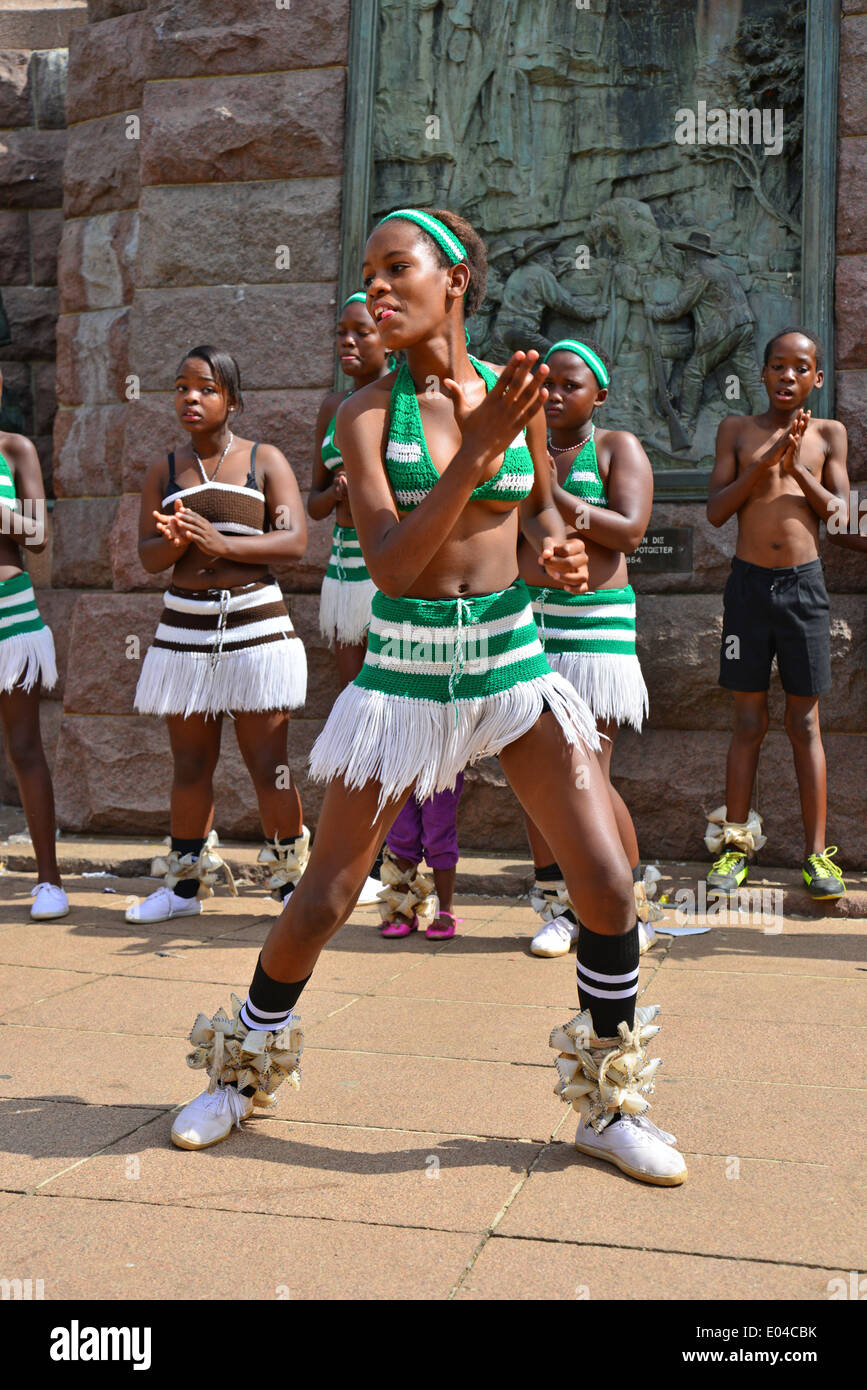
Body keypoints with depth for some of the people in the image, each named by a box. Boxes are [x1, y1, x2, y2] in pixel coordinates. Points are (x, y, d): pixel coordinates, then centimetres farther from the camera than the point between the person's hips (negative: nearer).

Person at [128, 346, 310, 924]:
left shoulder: (265, 460, 3)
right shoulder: (164, 471, 12)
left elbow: (295, 540, -7)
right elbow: (148, 556, 7)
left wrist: (220, 542, -19)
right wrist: (175, 541, -16)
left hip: (256, 621, -3)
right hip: (185, 626, 3)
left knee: (268, 762, -2)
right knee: (190, 762, 9)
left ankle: (293, 878, 11)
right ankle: (187, 883, 21)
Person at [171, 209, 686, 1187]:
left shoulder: (515, 392, 3)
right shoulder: (367, 413, -5)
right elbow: (390, 563, -17)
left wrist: (555, 546, -4)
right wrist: (476, 453, -28)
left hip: (513, 660, 2)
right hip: (405, 672, -2)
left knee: (607, 887, -4)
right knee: (323, 898, 5)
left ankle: (608, 1107, 17)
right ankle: (241, 1073, 30)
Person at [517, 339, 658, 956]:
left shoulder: (619, 448, 3)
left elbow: (629, 531, -12)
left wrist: (553, 495, -15)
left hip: (596, 621, -5)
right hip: (528, 616, 5)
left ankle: (635, 910, 10)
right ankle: (558, 906, 15)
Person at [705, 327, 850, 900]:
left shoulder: (828, 434, 8)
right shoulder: (737, 431, 7)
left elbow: (839, 511, 0)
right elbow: (716, 511, -2)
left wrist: (796, 467, -14)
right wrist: (767, 458, -13)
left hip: (804, 584, 0)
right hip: (748, 582, 0)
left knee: (805, 723, 3)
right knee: (749, 721, 4)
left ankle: (817, 853, 8)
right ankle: (736, 843, 12)